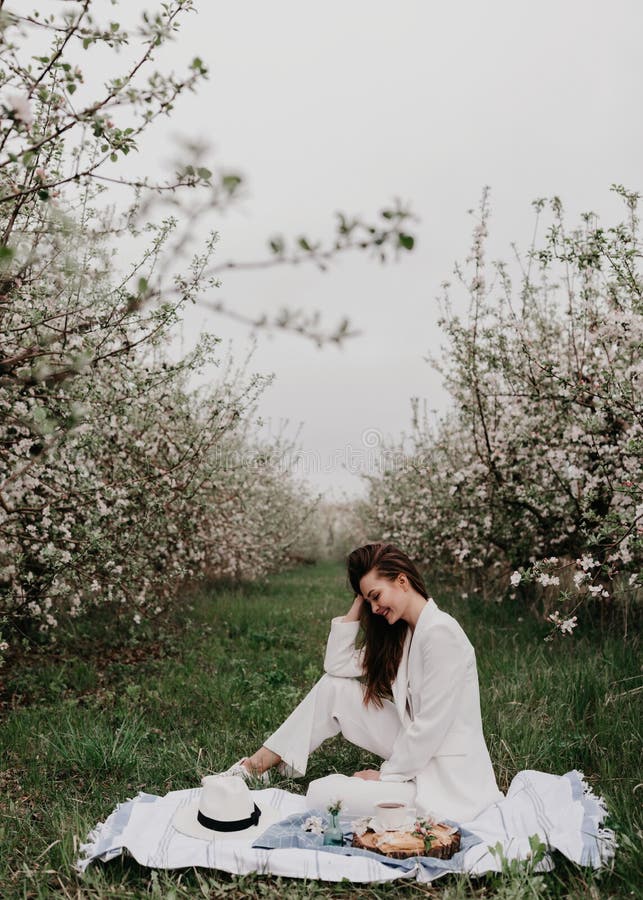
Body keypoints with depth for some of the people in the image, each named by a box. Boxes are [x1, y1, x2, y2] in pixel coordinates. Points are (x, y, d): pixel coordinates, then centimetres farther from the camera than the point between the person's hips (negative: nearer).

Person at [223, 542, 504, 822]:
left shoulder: (440, 633, -21)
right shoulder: (400, 632, 8)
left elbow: (432, 725, -22)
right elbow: (337, 665, 7)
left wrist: (387, 775, -12)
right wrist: (358, 604, 3)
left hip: (446, 774, -9)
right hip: (417, 747, 9)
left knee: (322, 795, -20)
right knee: (333, 687, 2)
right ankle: (258, 763, 12)